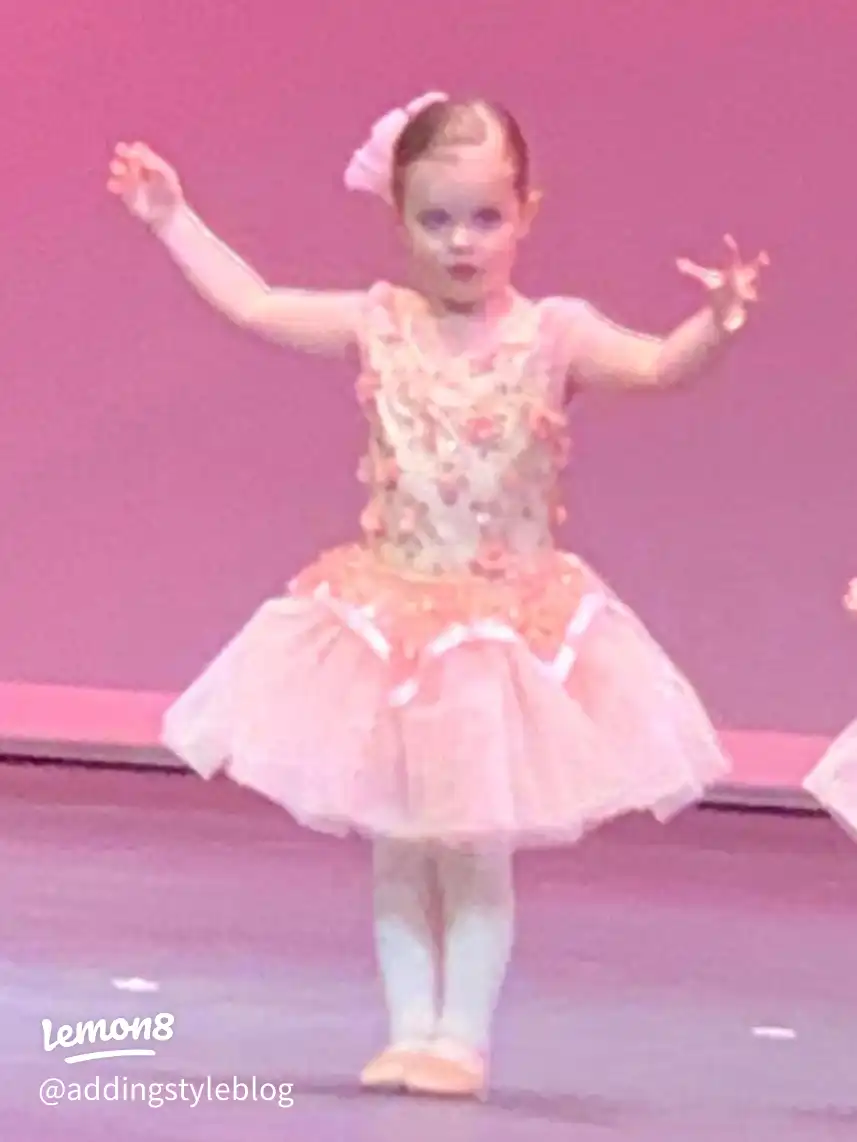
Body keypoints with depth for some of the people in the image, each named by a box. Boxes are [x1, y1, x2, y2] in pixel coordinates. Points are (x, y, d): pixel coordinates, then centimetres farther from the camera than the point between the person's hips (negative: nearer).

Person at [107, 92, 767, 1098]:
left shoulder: (554, 335, -8)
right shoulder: (377, 324, 0)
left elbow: (659, 365, -21)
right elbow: (252, 304, 6)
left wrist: (717, 321, -40)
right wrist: (173, 219, 8)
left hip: (509, 625, -3)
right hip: (388, 619, 3)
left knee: (475, 852, 2)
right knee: (396, 848, 8)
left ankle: (462, 1037, 11)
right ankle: (411, 1028, 17)